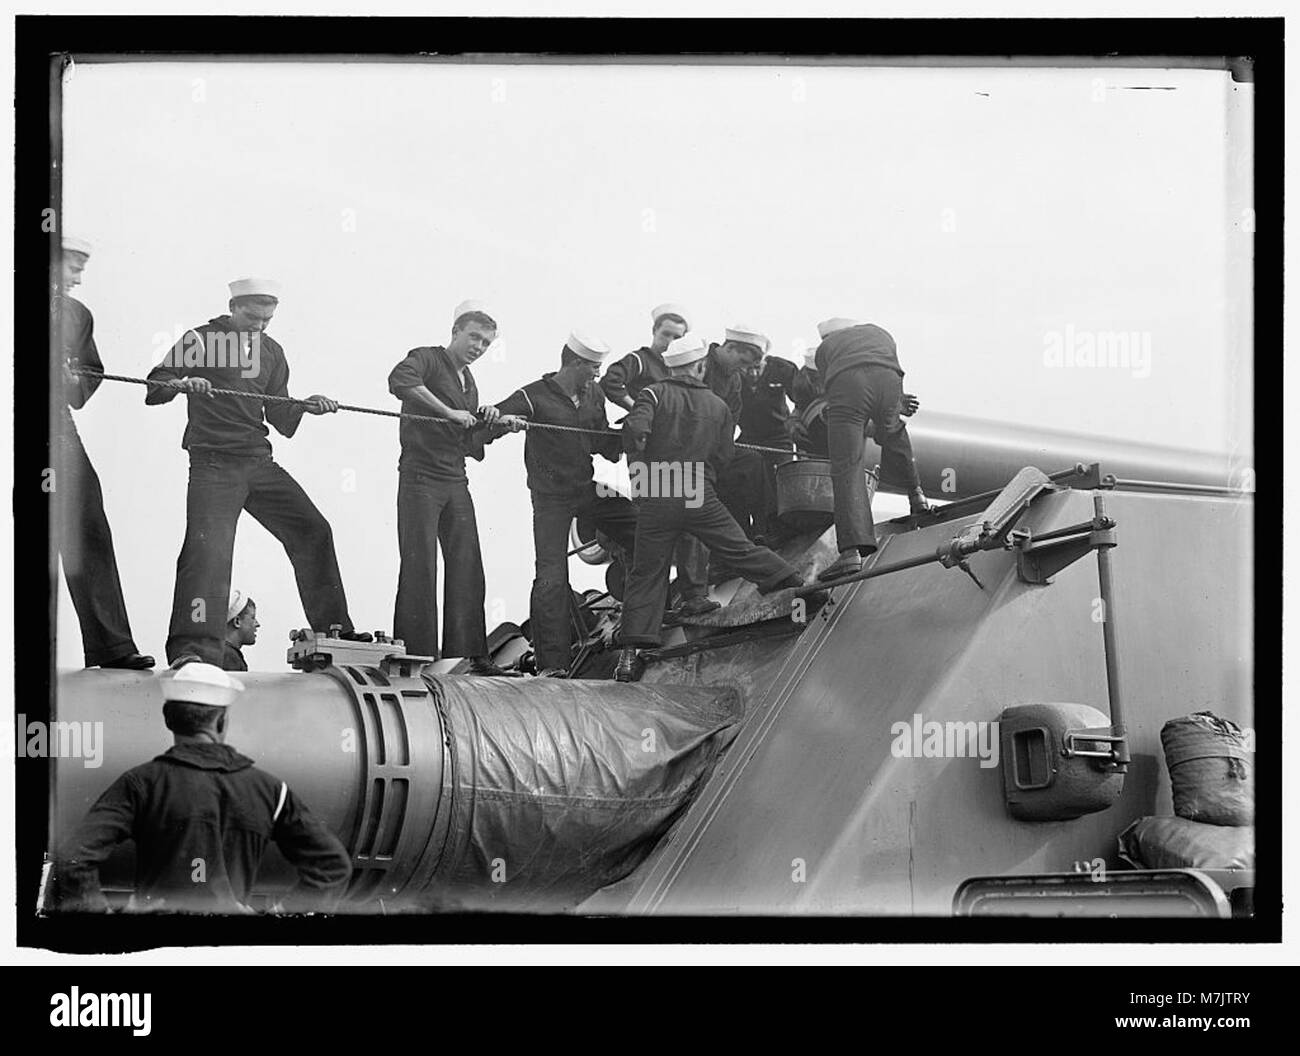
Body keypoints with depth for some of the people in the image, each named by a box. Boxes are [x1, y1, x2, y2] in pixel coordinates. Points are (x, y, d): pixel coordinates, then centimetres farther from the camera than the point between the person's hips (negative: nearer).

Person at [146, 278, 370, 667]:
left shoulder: (271, 351, 17)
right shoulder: (201, 339, 1)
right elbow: (154, 388, -4)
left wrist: (304, 406, -3)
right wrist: (181, 384, -25)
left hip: (259, 461, 6)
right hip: (213, 463, -6)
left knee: (313, 531, 2)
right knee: (209, 548, -20)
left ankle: (334, 632, 11)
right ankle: (192, 649, -21)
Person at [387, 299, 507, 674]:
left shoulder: (469, 383, 20)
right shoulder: (427, 359, -3)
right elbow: (399, 380, -28)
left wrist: (487, 422, 0)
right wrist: (450, 413, -26)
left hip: (456, 481, 8)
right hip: (420, 477, -8)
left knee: (467, 567, 5)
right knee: (420, 566, -7)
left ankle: (467, 652, 9)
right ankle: (416, 653, -4)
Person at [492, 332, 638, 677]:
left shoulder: (594, 396, 8)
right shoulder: (533, 397, -12)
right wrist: (504, 420, -38)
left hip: (592, 490, 6)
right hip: (552, 498, -6)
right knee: (552, 577, -9)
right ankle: (551, 663, -3)